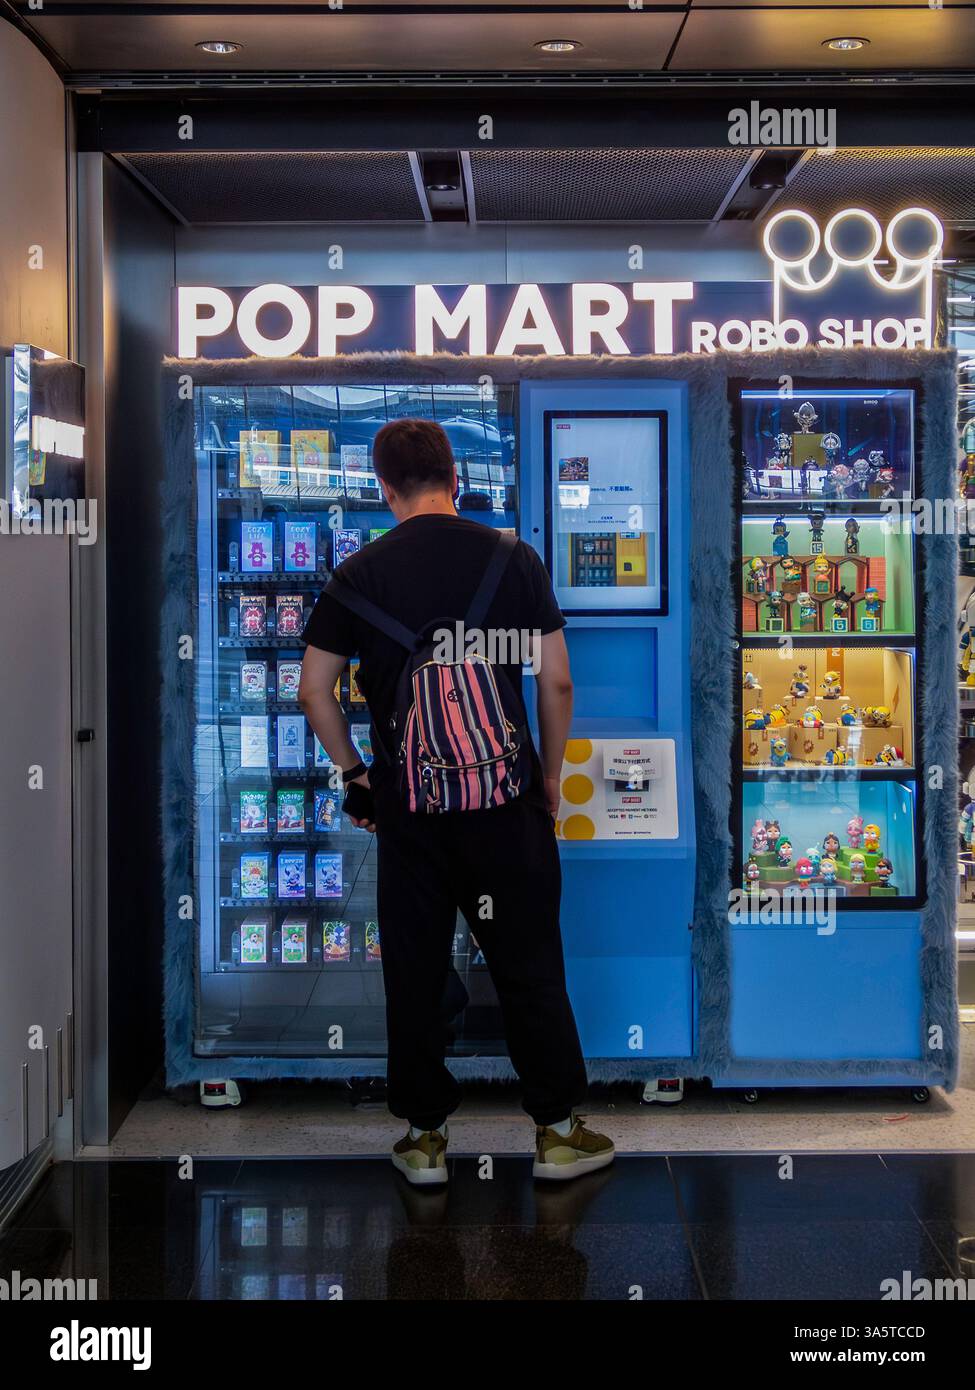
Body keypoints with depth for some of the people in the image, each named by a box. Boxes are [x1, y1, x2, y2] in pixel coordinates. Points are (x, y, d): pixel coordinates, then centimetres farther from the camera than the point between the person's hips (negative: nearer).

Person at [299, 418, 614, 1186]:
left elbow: (314, 689, 1)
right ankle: (559, 1129, 17)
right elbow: (557, 681, -2)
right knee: (528, 963, 9)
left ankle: (425, 1136, 18)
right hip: (504, 792, 0)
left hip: (406, 798, 1)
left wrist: (353, 770, 11)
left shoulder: (359, 574, -1)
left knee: (415, 968, 10)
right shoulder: (514, 558, -2)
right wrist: (550, 776, 9)